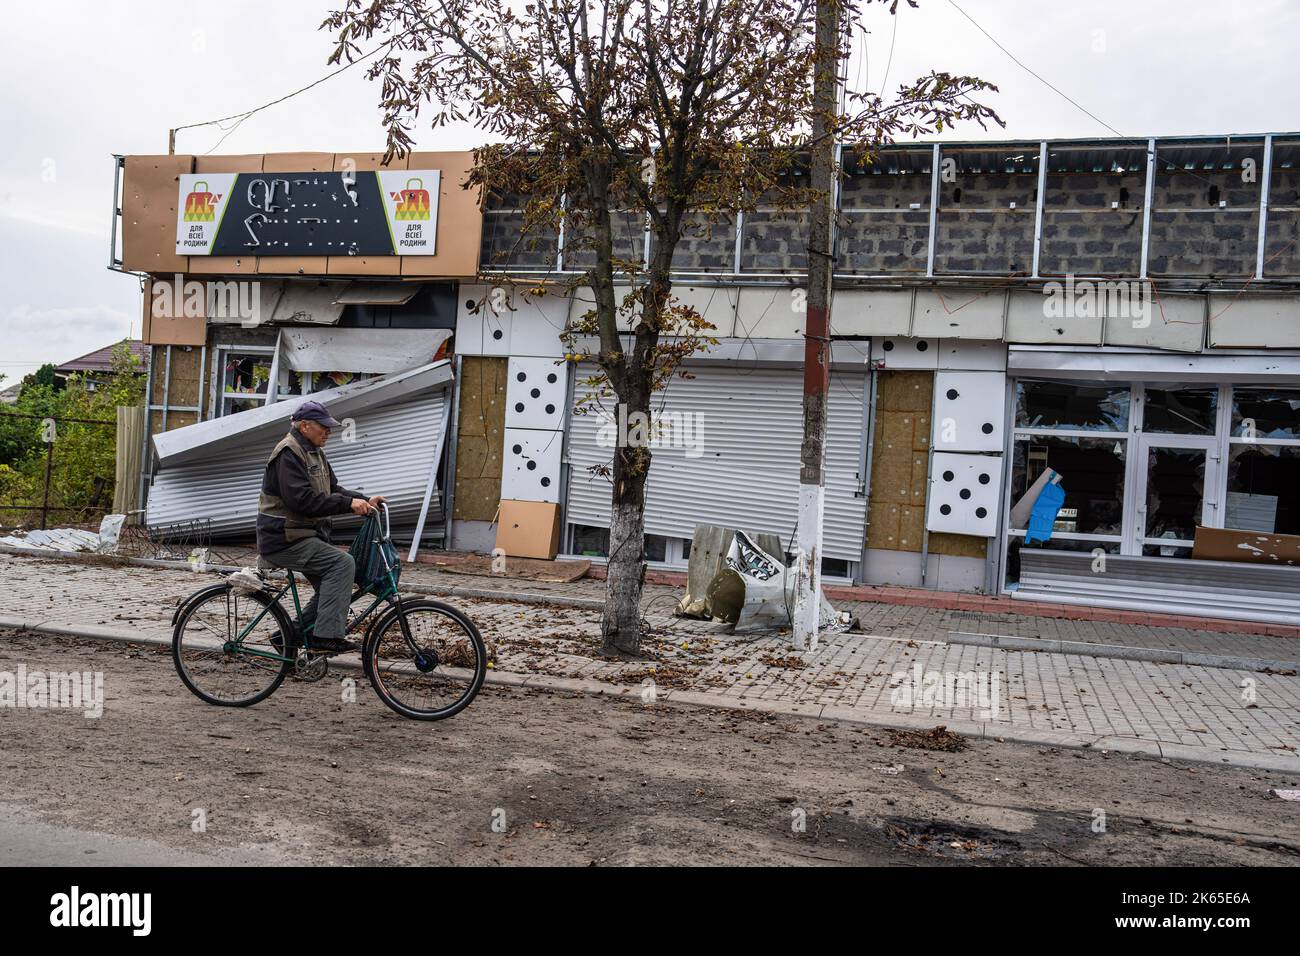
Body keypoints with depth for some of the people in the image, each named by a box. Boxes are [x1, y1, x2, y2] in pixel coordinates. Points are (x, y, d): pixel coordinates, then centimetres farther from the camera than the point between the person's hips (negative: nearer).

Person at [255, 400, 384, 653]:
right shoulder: (288, 453, -16)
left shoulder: (314, 452, 16)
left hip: (305, 535, 10)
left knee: (332, 583, 7)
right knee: (342, 563, -23)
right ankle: (327, 635, -23)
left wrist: (364, 500, 0)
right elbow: (302, 500, -27)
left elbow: (332, 489, 17)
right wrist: (348, 504, -27)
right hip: (284, 540, -10)